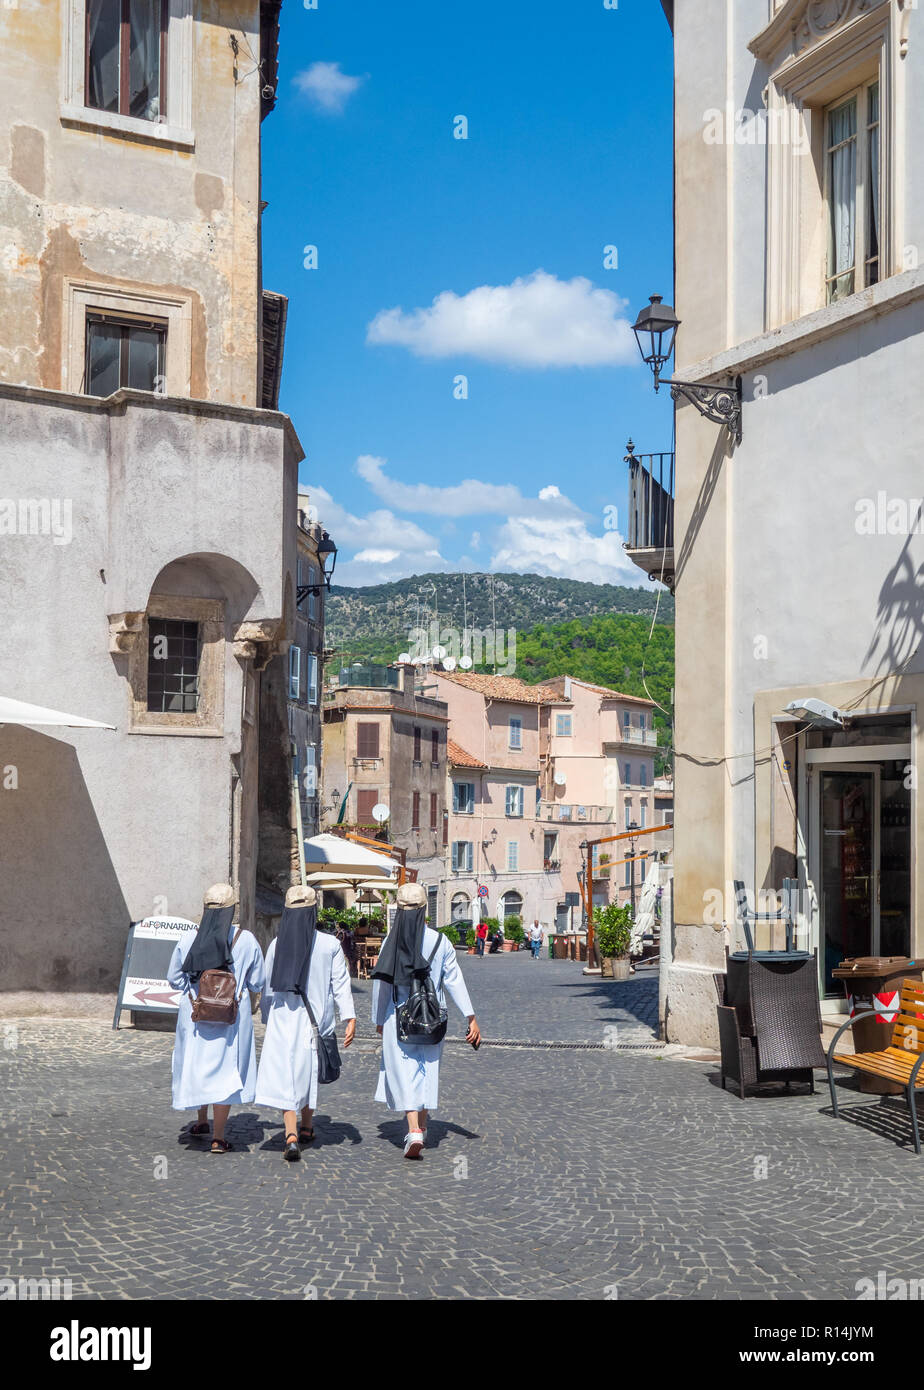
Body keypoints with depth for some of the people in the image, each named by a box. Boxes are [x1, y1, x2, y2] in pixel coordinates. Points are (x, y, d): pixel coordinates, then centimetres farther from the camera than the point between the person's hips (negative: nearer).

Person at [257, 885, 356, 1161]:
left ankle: (291, 1136, -19)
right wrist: (350, 1018, -9)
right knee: (310, 1072, 19)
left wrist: (267, 1017, 20)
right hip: (316, 1019, 1)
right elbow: (341, 984, -9)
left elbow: (267, 985, 7)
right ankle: (306, 1127, 33)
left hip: (282, 1018, -1)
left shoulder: (277, 944, -2)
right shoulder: (330, 945, -6)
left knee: (284, 1076, -3)